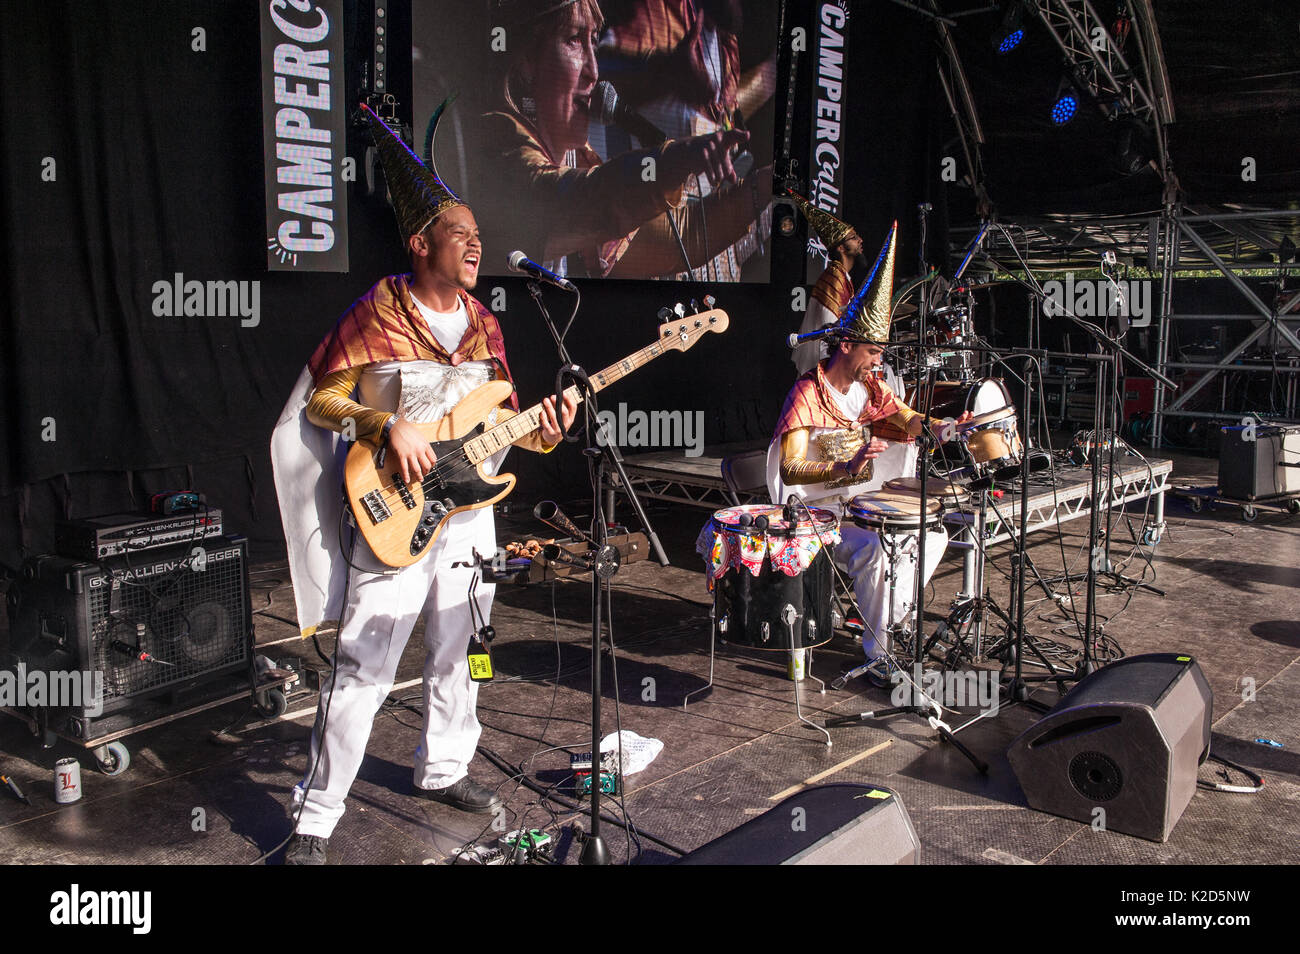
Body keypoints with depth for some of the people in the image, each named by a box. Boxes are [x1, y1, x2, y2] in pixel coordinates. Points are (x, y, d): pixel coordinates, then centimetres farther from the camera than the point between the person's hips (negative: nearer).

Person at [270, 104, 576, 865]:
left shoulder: (482, 323, 10)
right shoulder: (378, 312, -8)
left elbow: (501, 417, 13)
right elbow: (320, 397, -7)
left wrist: (540, 432, -6)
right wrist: (388, 425, -20)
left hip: (467, 512, 6)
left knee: (455, 653, 17)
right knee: (364, 671, -5)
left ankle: (443, 768, 37)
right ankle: (318, 817, 8)